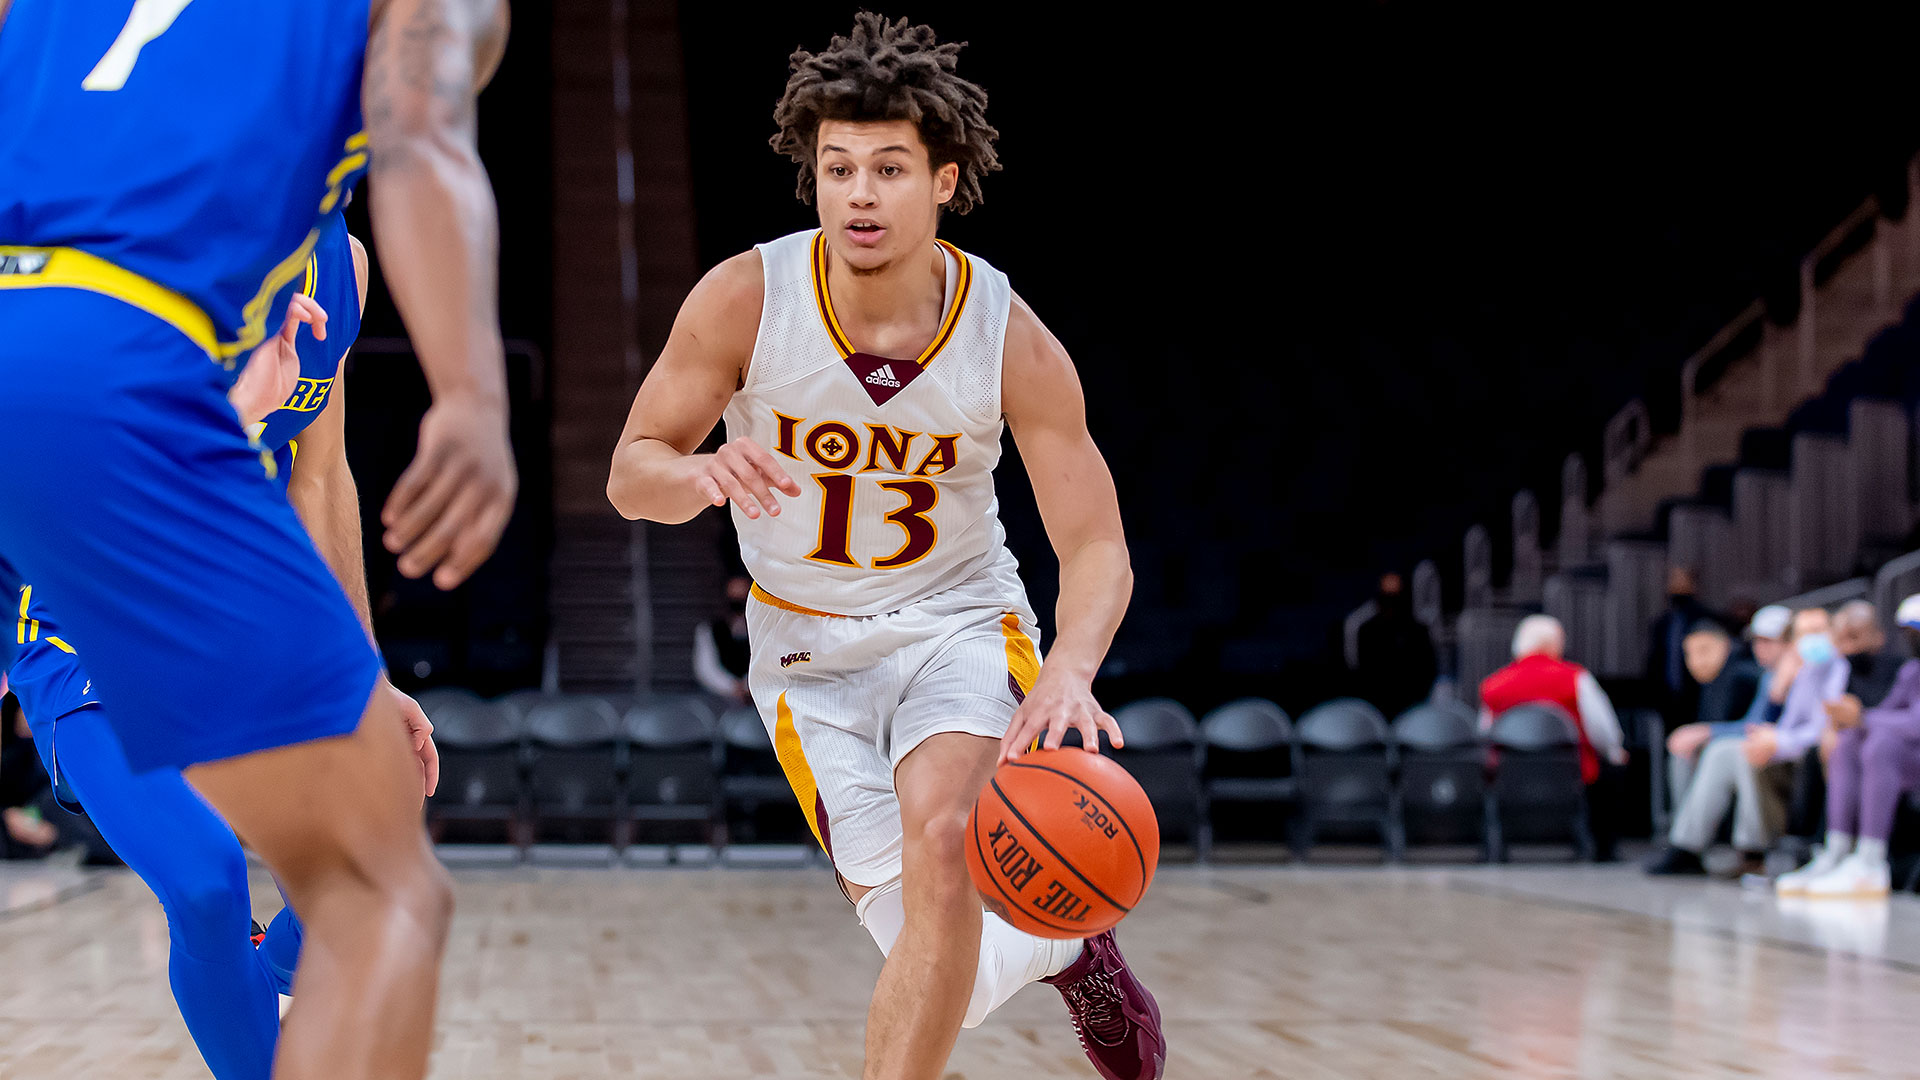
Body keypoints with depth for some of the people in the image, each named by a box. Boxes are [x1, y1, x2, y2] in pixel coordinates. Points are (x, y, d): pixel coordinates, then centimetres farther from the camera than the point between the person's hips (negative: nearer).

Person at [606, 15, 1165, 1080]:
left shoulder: (1011, 340, -18)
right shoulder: (744, 299, -19)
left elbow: (1097, 548, -13)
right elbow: (631, 475, -11)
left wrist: (1070, 670, -35)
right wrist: (708, 473, -36)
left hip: (960, 622, 0)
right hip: (810, 646, 1)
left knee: (941, 840, -31)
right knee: (939, 953, -7)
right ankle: (1062, 945, 30)